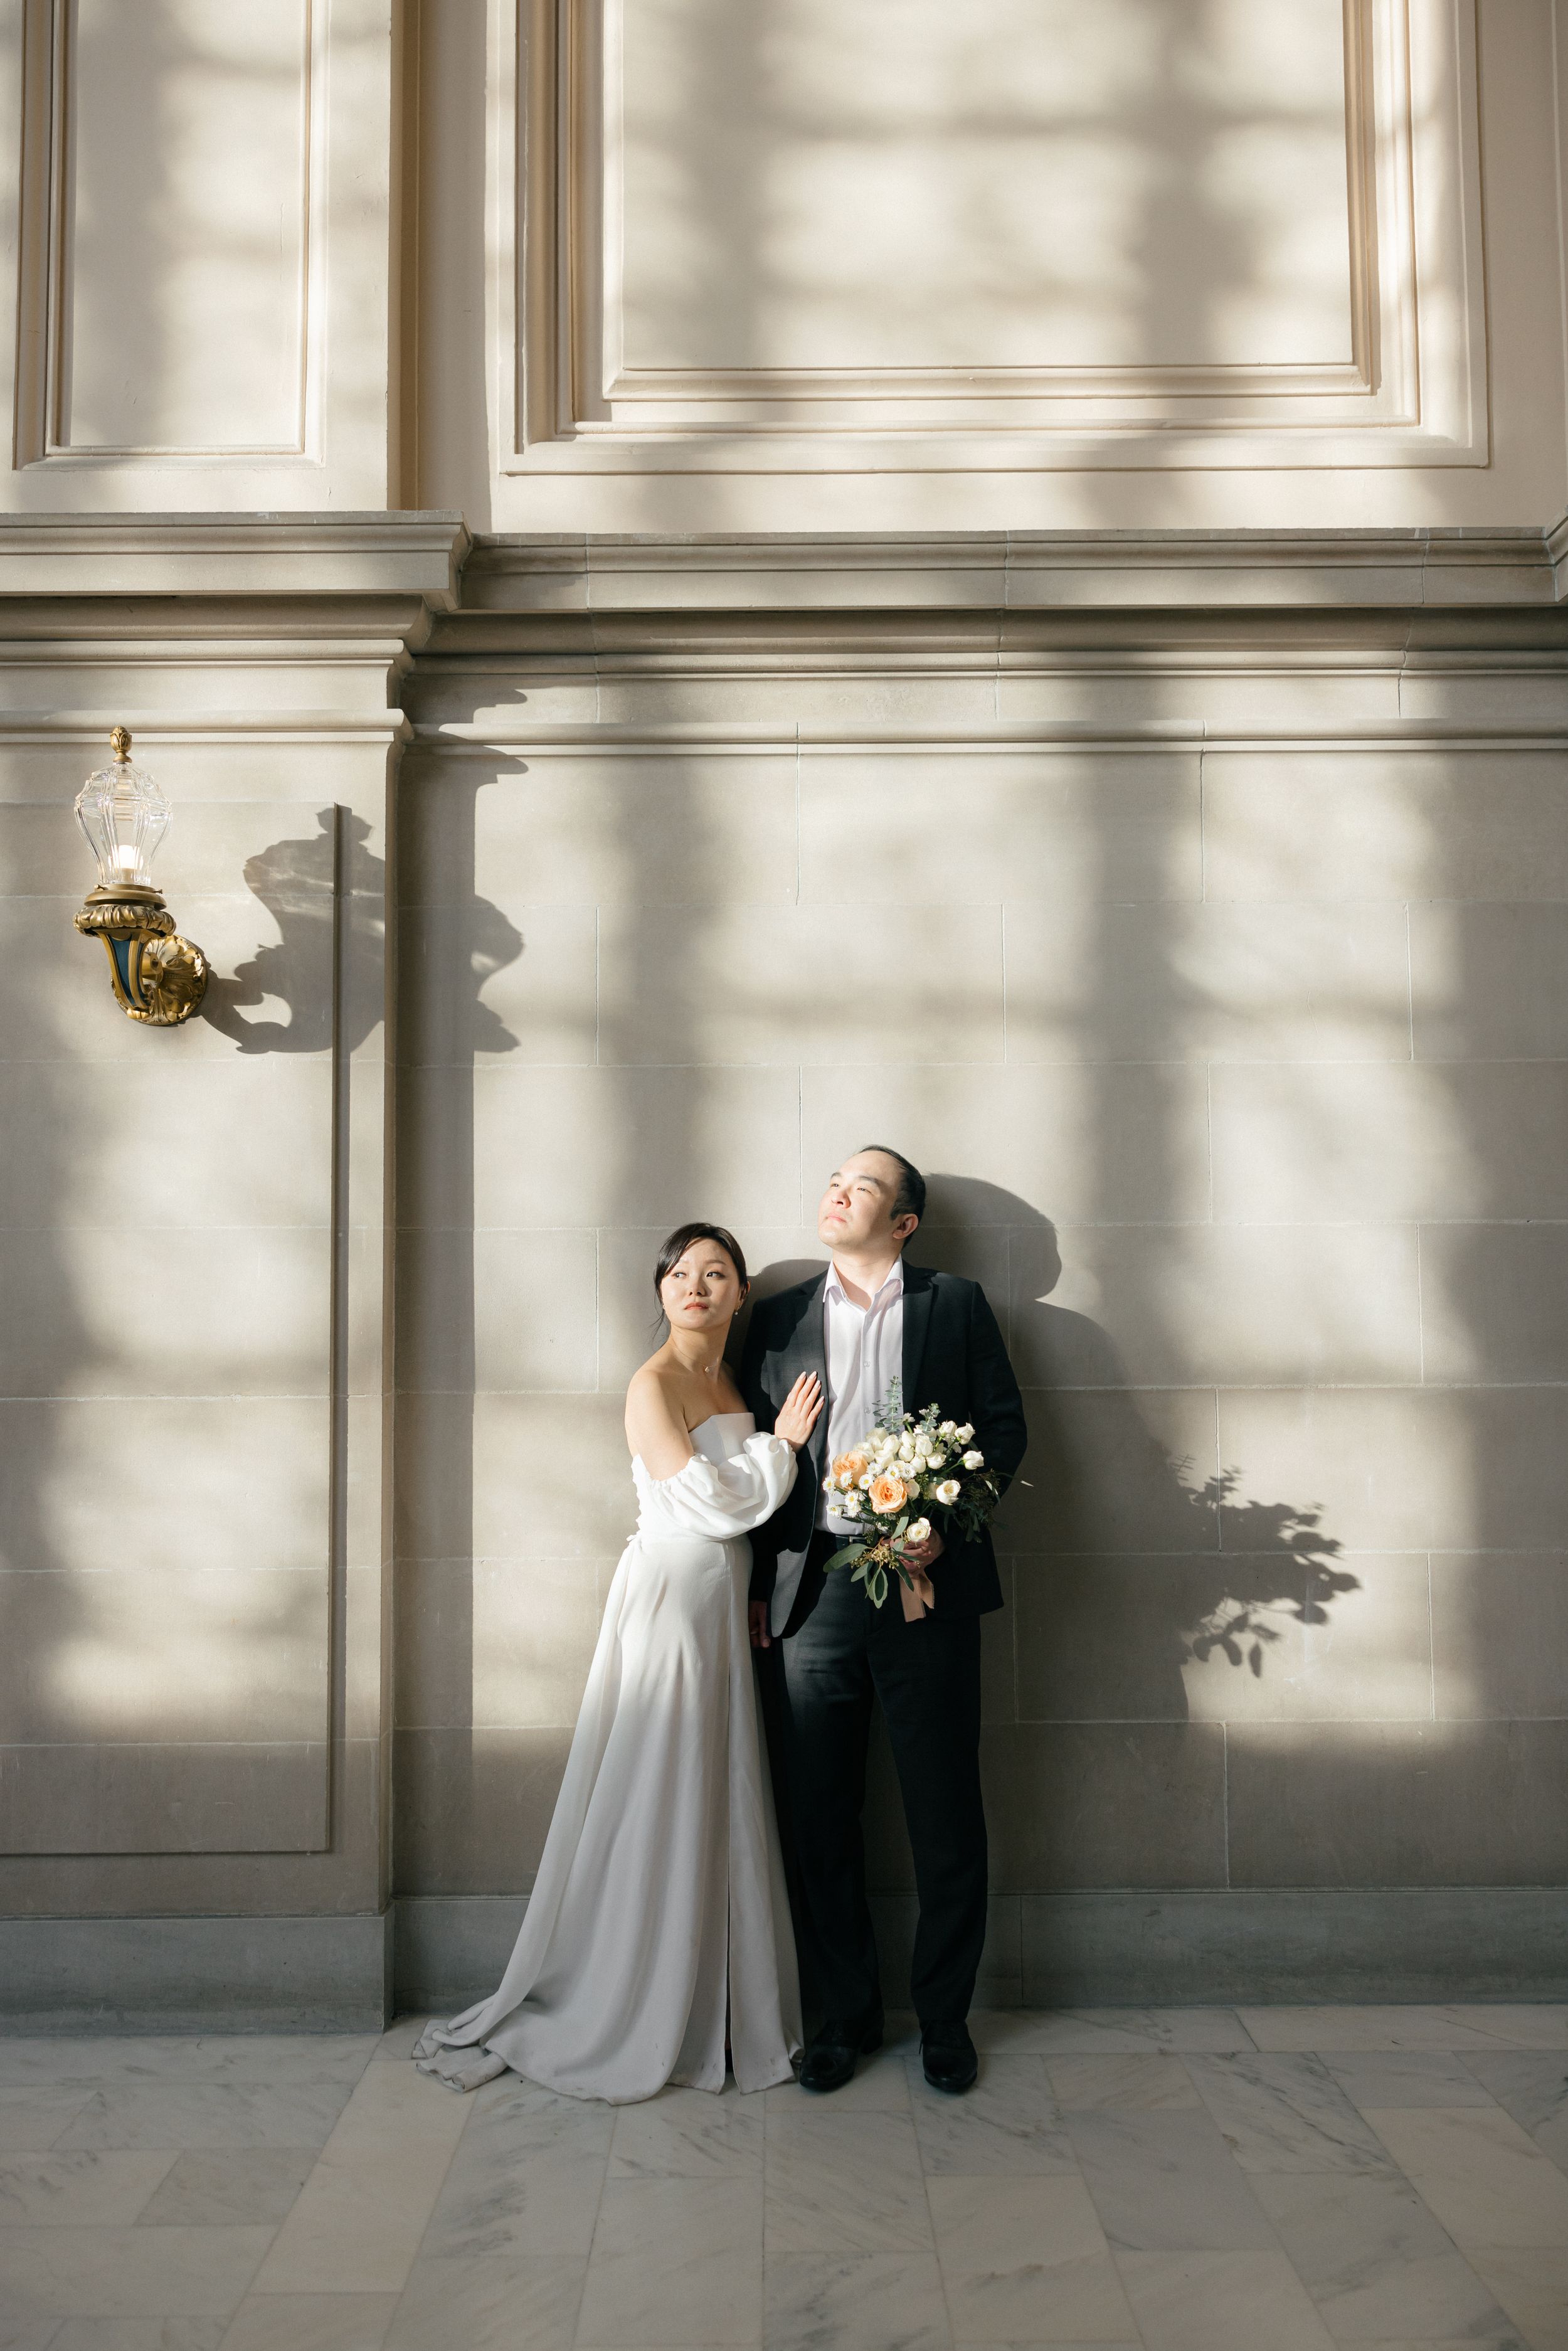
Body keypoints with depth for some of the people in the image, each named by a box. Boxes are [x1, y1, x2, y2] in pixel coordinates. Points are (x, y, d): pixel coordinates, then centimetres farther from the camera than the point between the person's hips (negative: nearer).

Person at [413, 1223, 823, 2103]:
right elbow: (712, 1502, -18)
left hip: (722, 1610, 8)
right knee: (655, 1816, 1)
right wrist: (780, 1444, -7)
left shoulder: (729, 1381, 11)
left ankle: (702, 2012, 25)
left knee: (716, 1814, 12)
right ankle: (606, 2023, 16)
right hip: (669, 1601, -8)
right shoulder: (654, 1386, -13)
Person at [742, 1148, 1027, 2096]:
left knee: (946, 1814, 6)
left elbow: (1005, 1426, 3)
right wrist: (758, 1587, 4)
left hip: (926, 1585, -2)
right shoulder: (781, 1318, 12)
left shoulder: (957, 1305, 7)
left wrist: (942, 1520, -12)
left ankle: (945, 2017, 23)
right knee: (822, 1816, 9)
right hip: (813, 1589, 2)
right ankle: (848, 2013, 24)